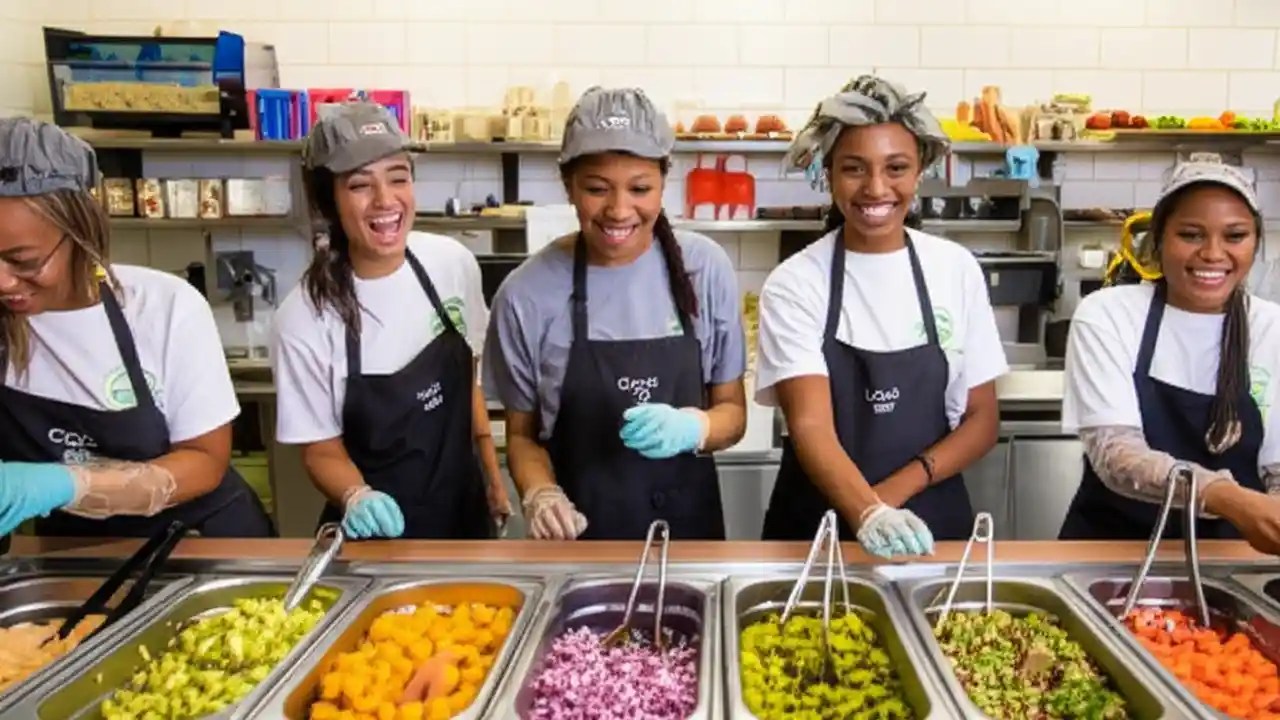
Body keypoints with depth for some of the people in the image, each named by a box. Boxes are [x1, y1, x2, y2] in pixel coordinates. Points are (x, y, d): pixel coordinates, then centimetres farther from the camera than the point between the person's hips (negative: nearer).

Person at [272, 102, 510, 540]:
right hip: (379, 529, -4)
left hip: (464, 510, 4)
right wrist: (357, 498, -29)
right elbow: (323, 451, -10)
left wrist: (493, 477, 9)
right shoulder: (304, 318, -20)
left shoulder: (453, 262, -10)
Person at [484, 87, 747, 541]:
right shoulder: (527, 293, -11)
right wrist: (540, 495, -19)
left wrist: (692, 427, -20)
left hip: (688, 529, 1)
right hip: (578, 537, -1)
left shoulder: (705, 268, -9)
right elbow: (522, 433, 0)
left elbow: (733, 411, 0)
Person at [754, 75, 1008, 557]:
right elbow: (810, 426, -19)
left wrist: (892, 493, -15)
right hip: (818, 523, -1)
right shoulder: (795, 283, -11)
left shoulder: (956, 269, -4)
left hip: (930, 523, 2)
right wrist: (868, 513, -36)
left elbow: (982, 421, -1)